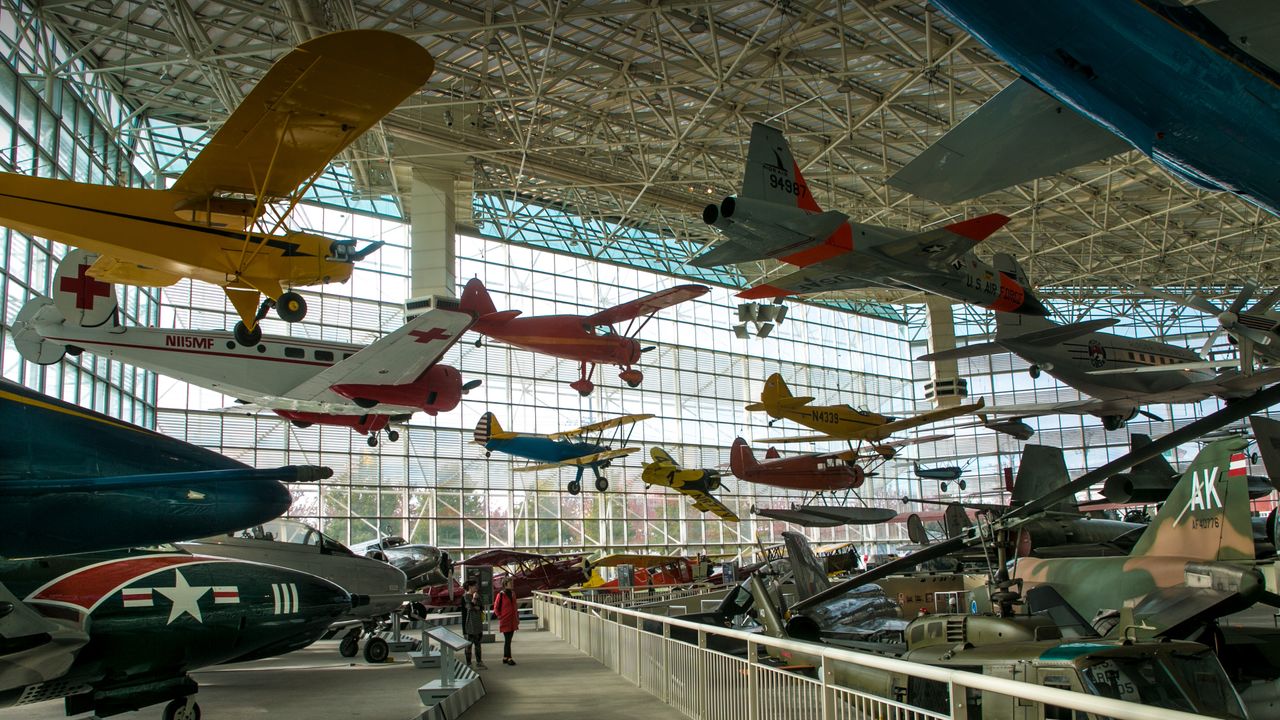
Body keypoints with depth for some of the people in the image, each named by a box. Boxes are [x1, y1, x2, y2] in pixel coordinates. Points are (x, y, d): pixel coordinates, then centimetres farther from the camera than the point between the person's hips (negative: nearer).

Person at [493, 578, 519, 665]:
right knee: (507, 640, -7)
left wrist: (517, 617, 14)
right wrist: (500, 616, -9)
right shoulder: (501, 595, -12)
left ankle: (505, 658, 19)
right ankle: (509, 658, -3)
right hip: (505, 621, -7)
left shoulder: (513, 594, 9)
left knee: (508, 640, 11)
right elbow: (496, 608, -6)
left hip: (512, 621, 7)